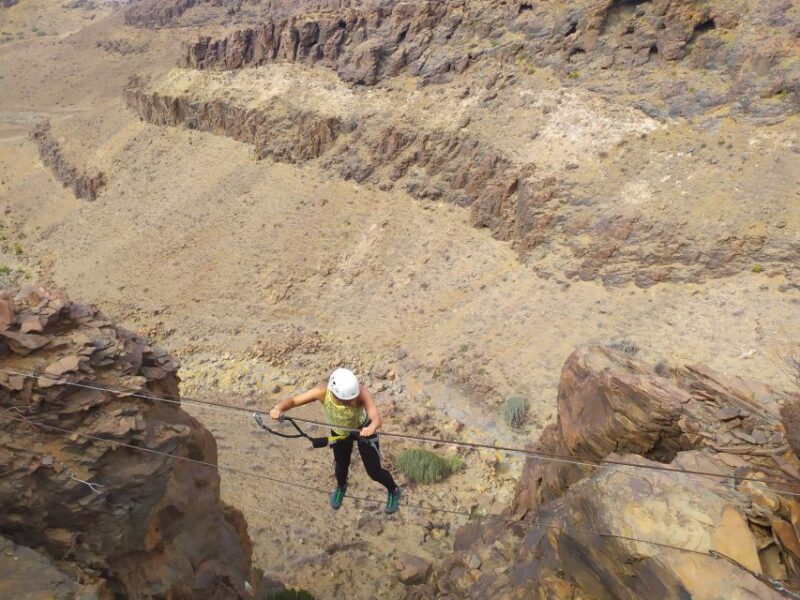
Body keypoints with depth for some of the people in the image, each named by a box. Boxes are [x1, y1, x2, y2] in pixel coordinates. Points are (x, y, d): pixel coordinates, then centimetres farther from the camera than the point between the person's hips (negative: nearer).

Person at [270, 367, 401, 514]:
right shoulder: (323, 392, -35)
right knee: (341, 465, 16)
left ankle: (393, 491, 38)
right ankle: (341, 487, 55)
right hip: (339, 432, 2)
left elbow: (377, 418, -51)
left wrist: (372, 427, -73)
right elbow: (294, 400, -29)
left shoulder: (361, 392, -41)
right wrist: (279, 408, -49)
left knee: (374, 471, 3)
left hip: (363, 429, -2)